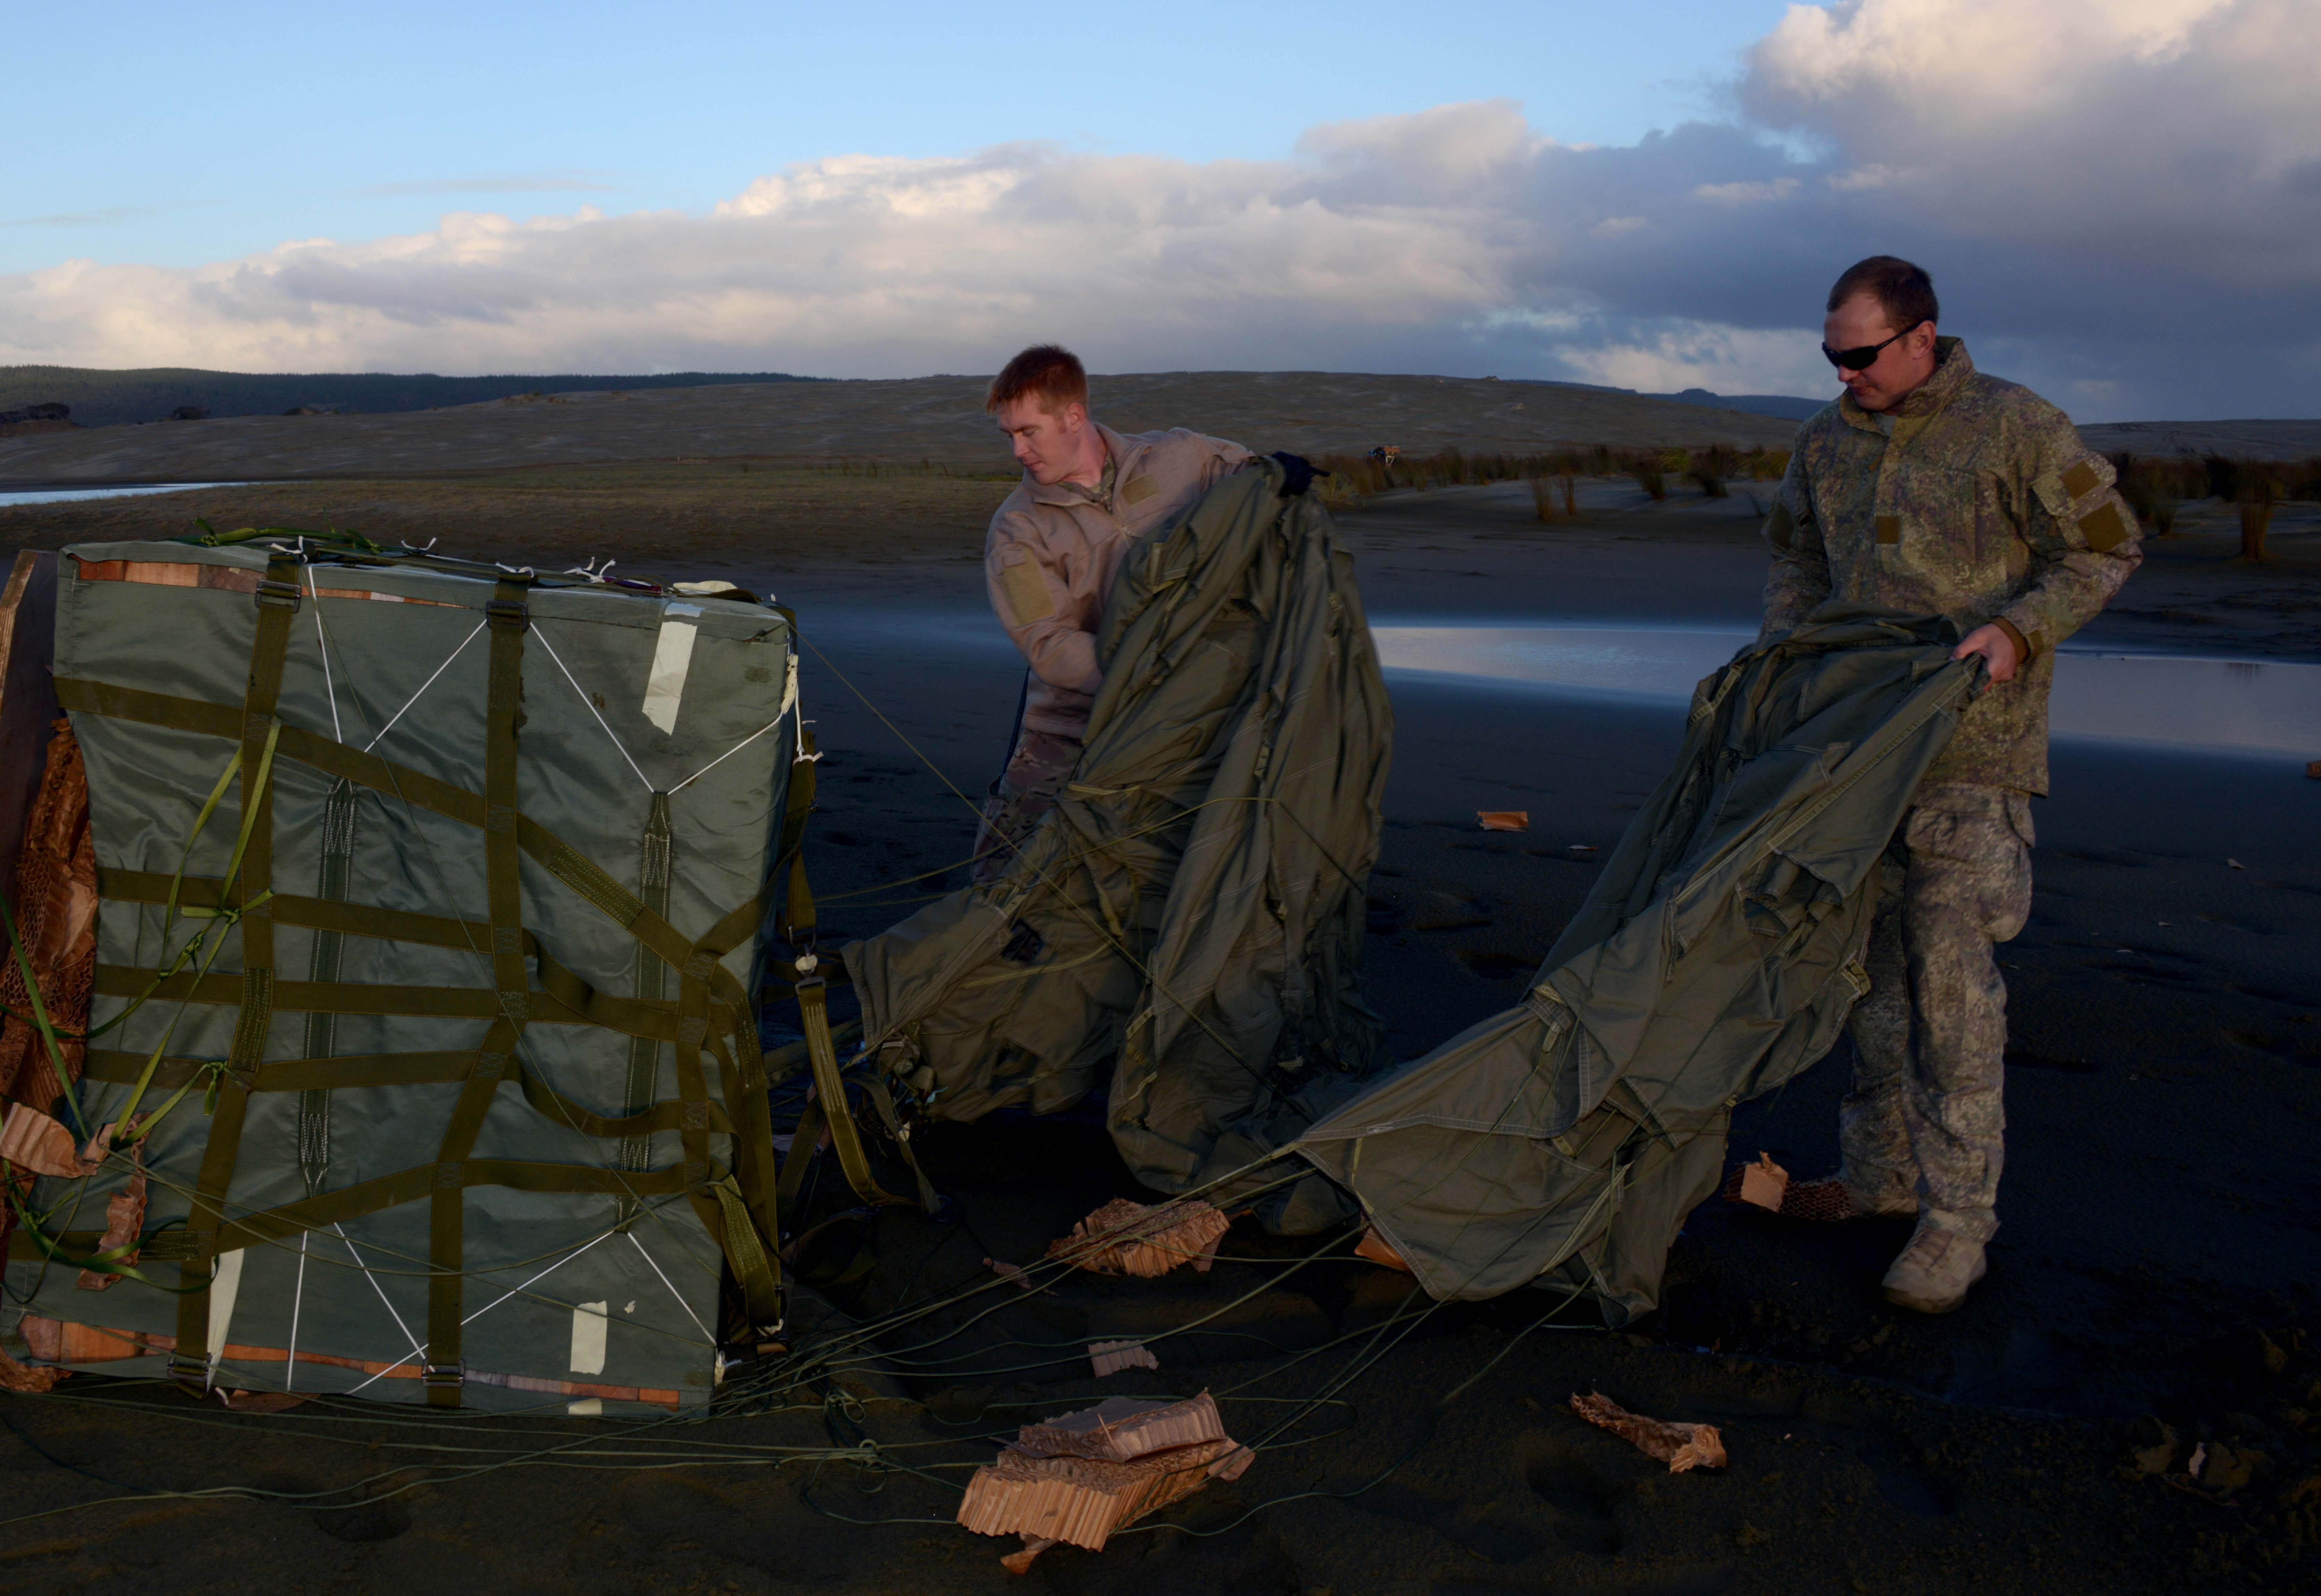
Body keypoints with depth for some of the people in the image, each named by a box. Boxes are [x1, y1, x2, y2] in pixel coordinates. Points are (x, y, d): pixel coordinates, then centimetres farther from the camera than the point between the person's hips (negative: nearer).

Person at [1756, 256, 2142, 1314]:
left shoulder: (2015, 428, -8)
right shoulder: (1826, 443, 9)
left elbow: (2105, 549, -3)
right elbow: (1796, 553, 24)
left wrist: (2018, 631, -18)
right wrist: (1784, 649, 8)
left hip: (1971, 749, -6)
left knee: (1951, 971, -8)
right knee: (1867, 958, 11)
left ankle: (1957, 1216, 0)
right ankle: (1880, 1169, 24)